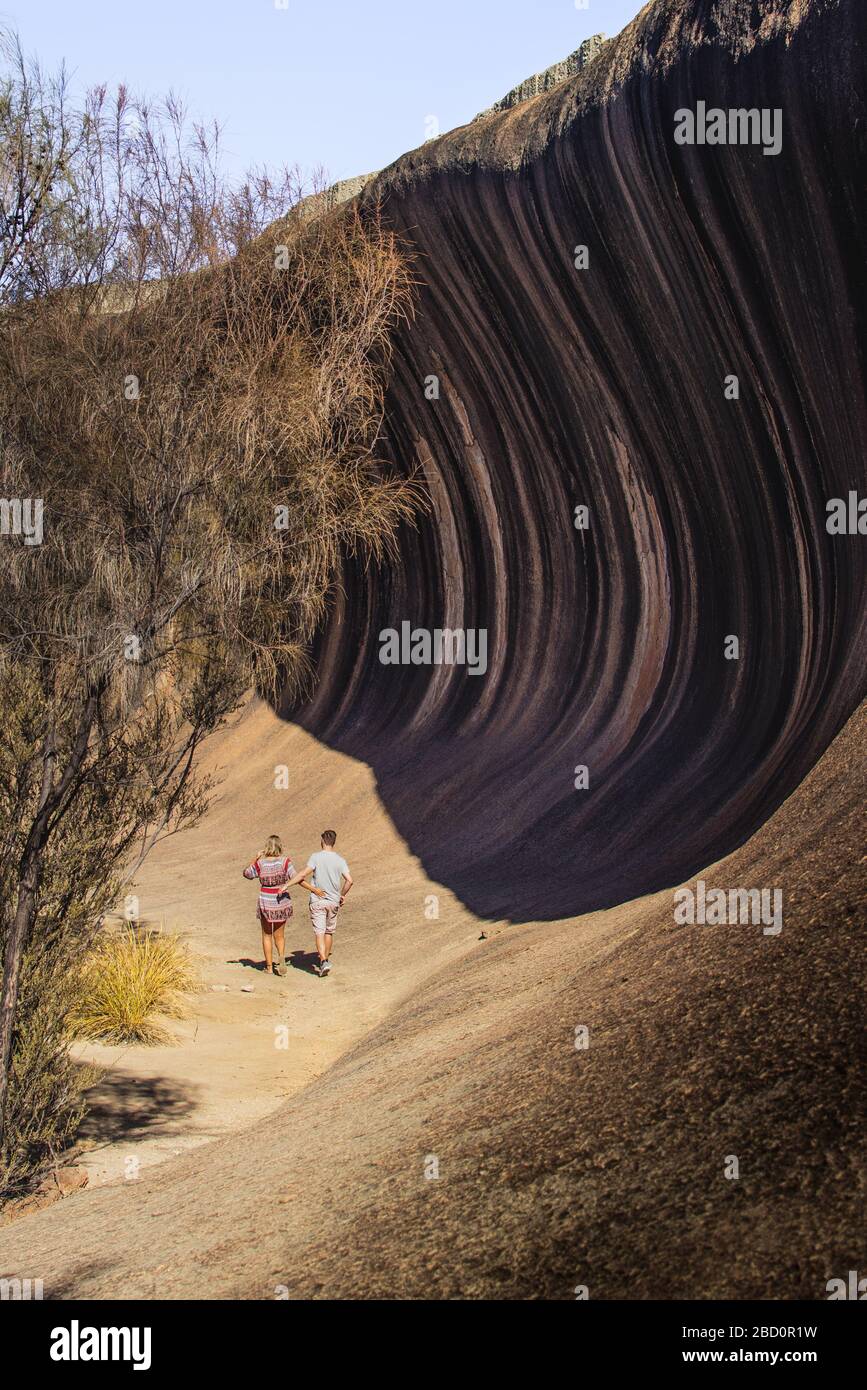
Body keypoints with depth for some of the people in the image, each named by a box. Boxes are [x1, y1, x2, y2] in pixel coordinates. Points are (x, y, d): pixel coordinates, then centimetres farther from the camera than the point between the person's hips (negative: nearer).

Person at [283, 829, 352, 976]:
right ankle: (326, 960, 27)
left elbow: (303, 873, -20)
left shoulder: (316, 857, -9)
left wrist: (287, 885, -18)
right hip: (333, 901, 3)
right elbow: (349, 880, -7)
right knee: (329, 932, 17)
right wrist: (343, 895, 9)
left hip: (317, 900, -3)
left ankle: (324, 961, -18)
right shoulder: (340, 860, 0)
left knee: (319, 932, -4)